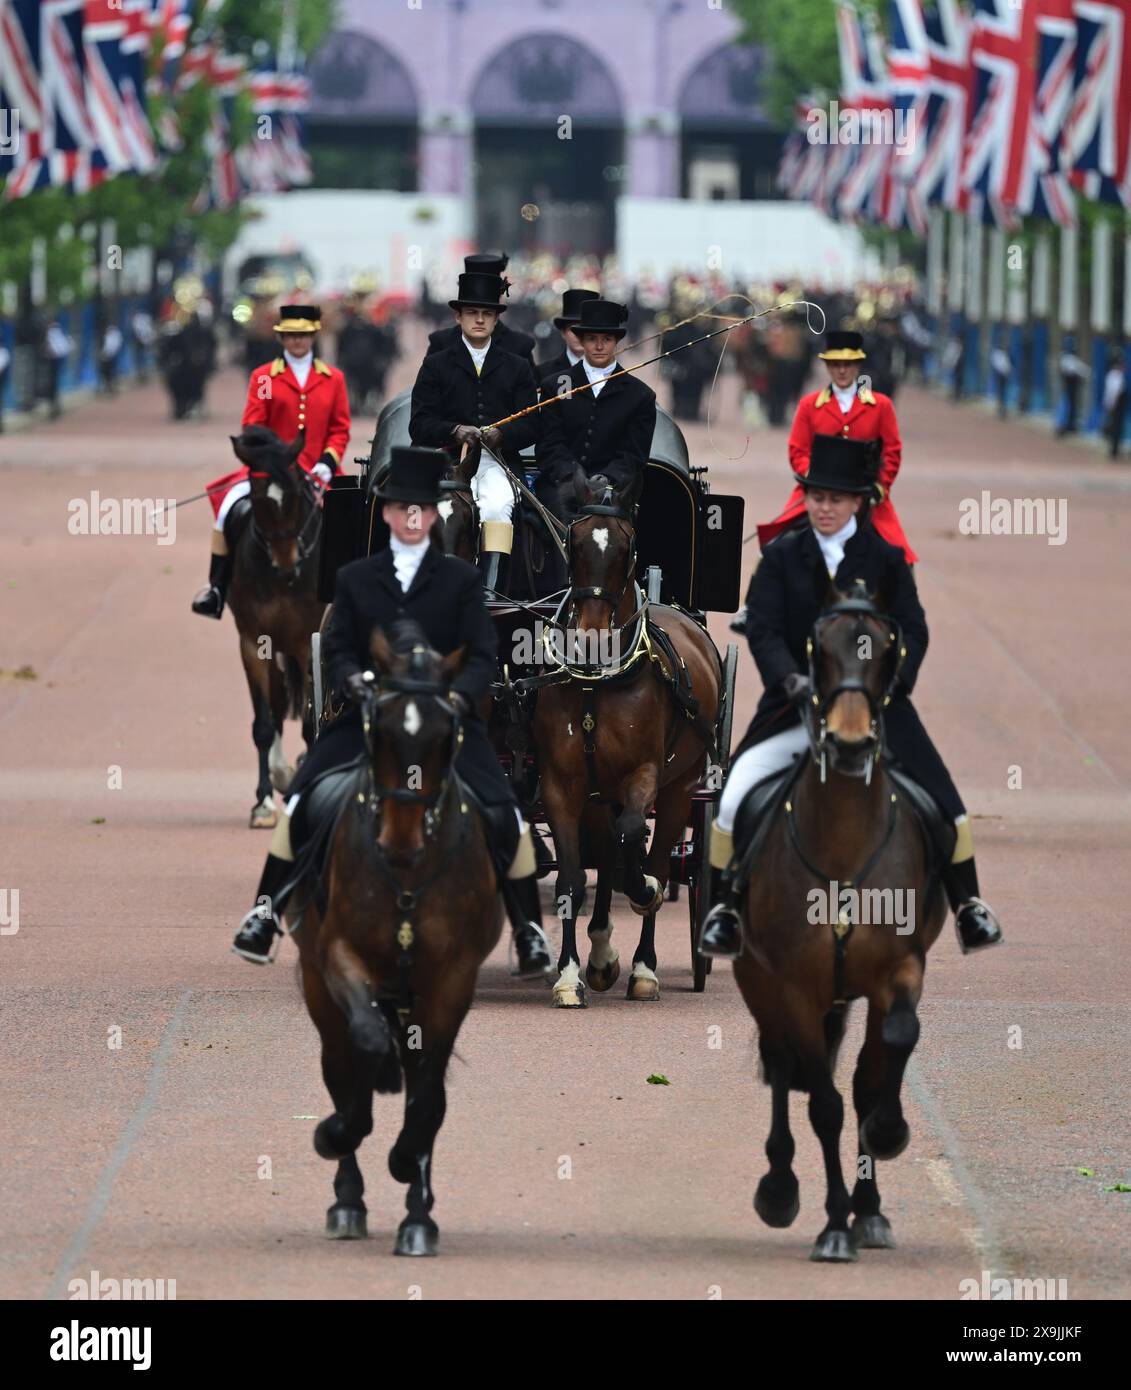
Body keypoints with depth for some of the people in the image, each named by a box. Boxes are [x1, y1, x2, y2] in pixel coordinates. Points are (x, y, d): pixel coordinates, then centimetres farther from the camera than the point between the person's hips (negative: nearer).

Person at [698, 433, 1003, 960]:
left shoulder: (886, 559, 3)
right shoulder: (781, 556, 2)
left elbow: (912, 631, 1)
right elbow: (763, 629, -6)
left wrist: (889, 680, -17)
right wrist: (791, 679, -23)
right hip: (795, 702, 0)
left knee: (945, 802, -5)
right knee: (733, 802, -14)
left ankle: (967, 905, 16)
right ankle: (723, 907, 5)